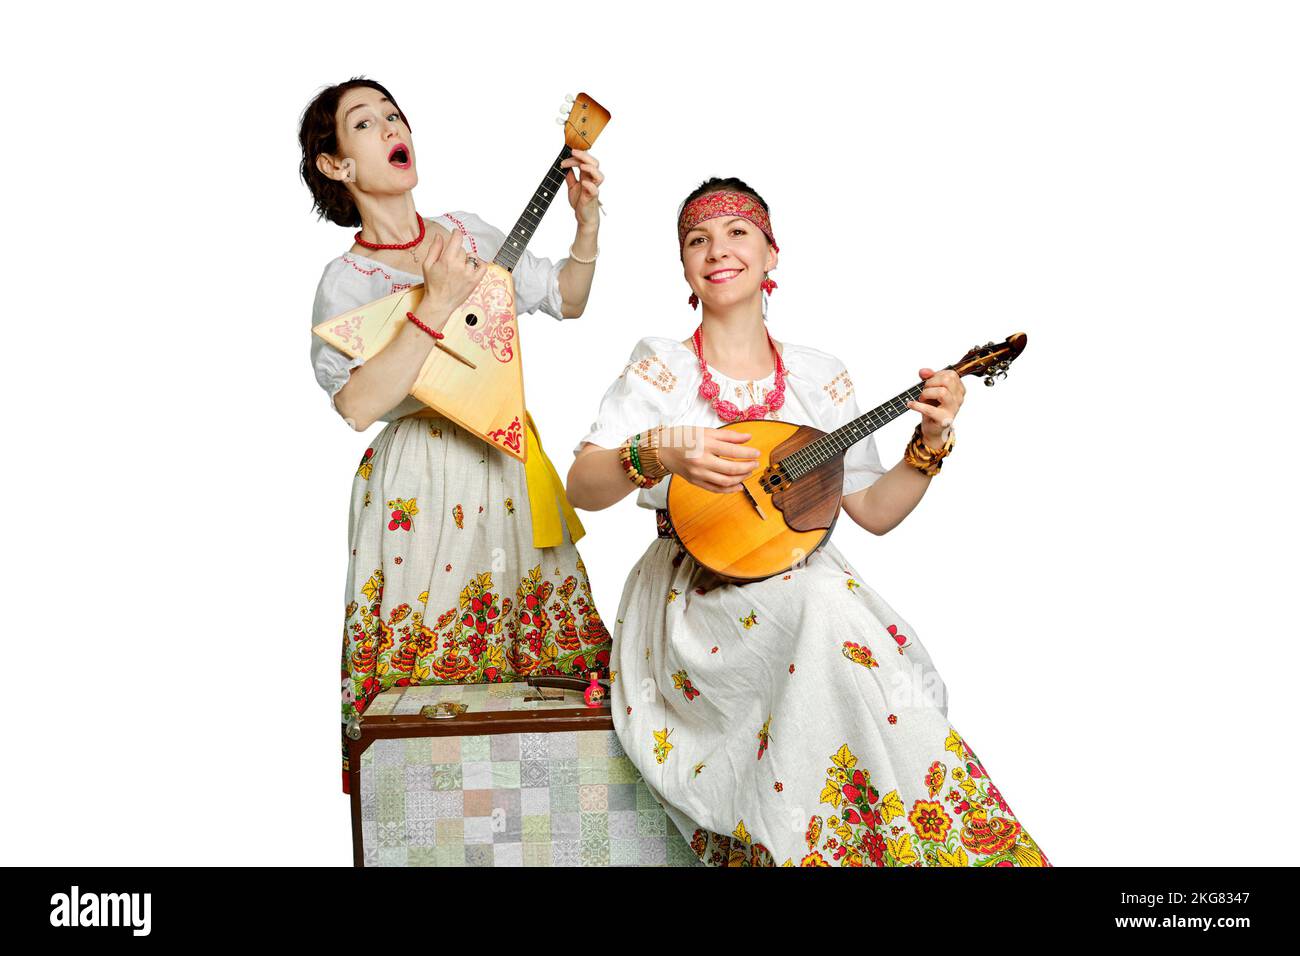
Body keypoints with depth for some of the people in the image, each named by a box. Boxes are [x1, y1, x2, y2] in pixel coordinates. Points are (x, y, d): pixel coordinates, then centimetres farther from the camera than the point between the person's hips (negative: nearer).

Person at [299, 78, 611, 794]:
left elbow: (566, 302, 17)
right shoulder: (346, 282, -8)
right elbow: (357, 405, -22)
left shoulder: (470, 232, 8)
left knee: (536, 653, 11)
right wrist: (437, 305, -26)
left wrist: (587, 222, 1)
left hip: (509, 465, 5)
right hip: (424, 484, -5)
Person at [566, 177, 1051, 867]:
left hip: (806, 574, 3)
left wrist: (930, 442, -4)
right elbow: (582, 487, -7)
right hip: (694, 597, -3)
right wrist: (658, 452, -26)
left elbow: (874, 510, 13)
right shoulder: (660, 366, 3)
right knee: (828, 611, -35)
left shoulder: (820, 376, 11)